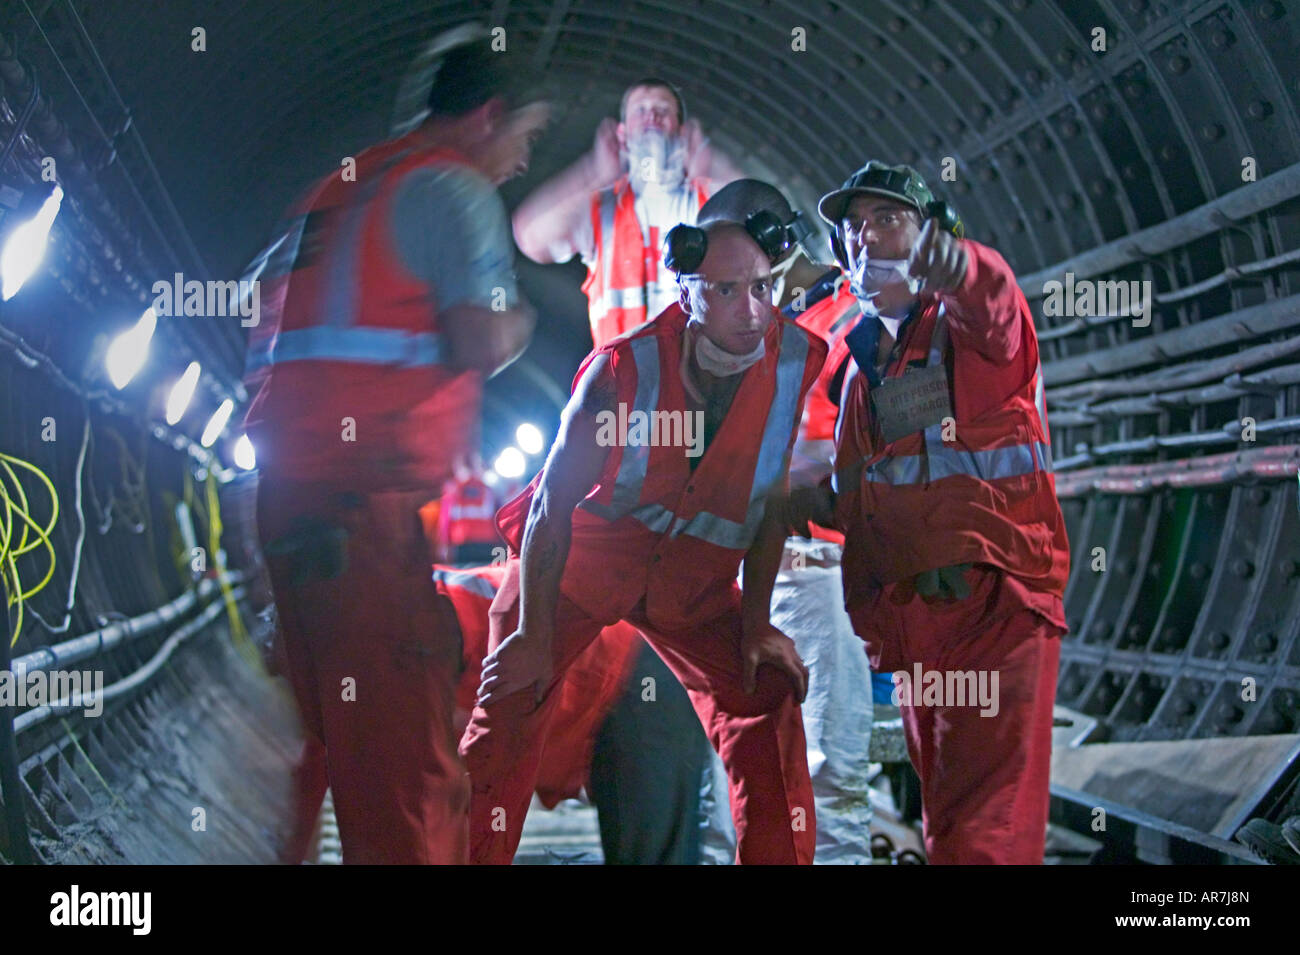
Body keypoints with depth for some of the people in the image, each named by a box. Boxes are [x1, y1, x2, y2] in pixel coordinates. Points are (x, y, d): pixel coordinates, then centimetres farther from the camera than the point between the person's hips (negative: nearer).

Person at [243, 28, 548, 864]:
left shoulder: (338, 190, 23)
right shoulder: (455, 187, -2)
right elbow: (480, 342, -14)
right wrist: (519, 324, 7)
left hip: (290, 484, 9)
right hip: (374, 490, -9)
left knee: (332, 731, 18)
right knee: (406, 748, -9)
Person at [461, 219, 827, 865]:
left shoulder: (793, 361, -16)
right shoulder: (622, 370, -25)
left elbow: (772, 496, -3)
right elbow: (554, 502, -17)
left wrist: (756, 621, -5)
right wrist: (534, 637, -16)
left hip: (694, 579, 3)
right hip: (578, 554, -3)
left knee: (767, 700, -8)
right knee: (509, 711, -6)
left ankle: (780, 856, 6)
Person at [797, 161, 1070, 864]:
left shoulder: (969, 322, -2)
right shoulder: (860, 360, 19)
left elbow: (995, 309, -30)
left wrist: (959, 269, -52)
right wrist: (807, 501, 7)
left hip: (995, 600, -7)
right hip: (910, 614, 7)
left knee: (983, 828, -14)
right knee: (942, 817, 15)